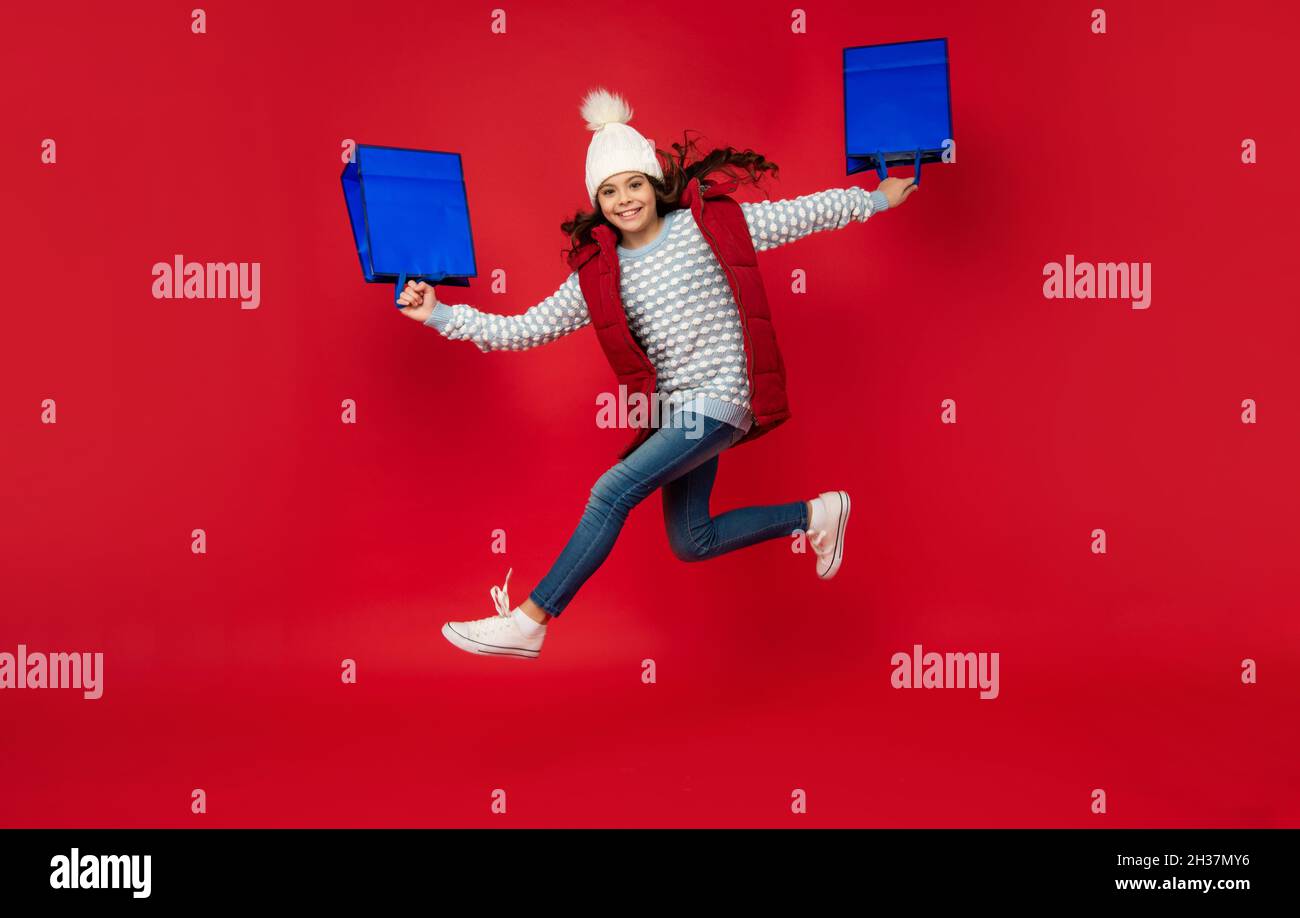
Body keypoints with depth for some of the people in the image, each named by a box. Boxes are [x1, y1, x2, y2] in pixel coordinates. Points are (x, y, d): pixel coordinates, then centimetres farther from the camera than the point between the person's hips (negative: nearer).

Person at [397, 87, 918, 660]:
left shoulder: (710, 226, -6)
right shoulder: (597, 273, 3)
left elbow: (806, 213, 3)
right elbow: (525, 329, 2)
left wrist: (877, 200, 11)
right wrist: (441, 316, -7)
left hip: (719, 401, -6)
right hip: (675, 409, 7)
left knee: (612, 492, -21)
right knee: (691, 544, 12)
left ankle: (528, 623, -14)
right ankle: (813, 514, 30)